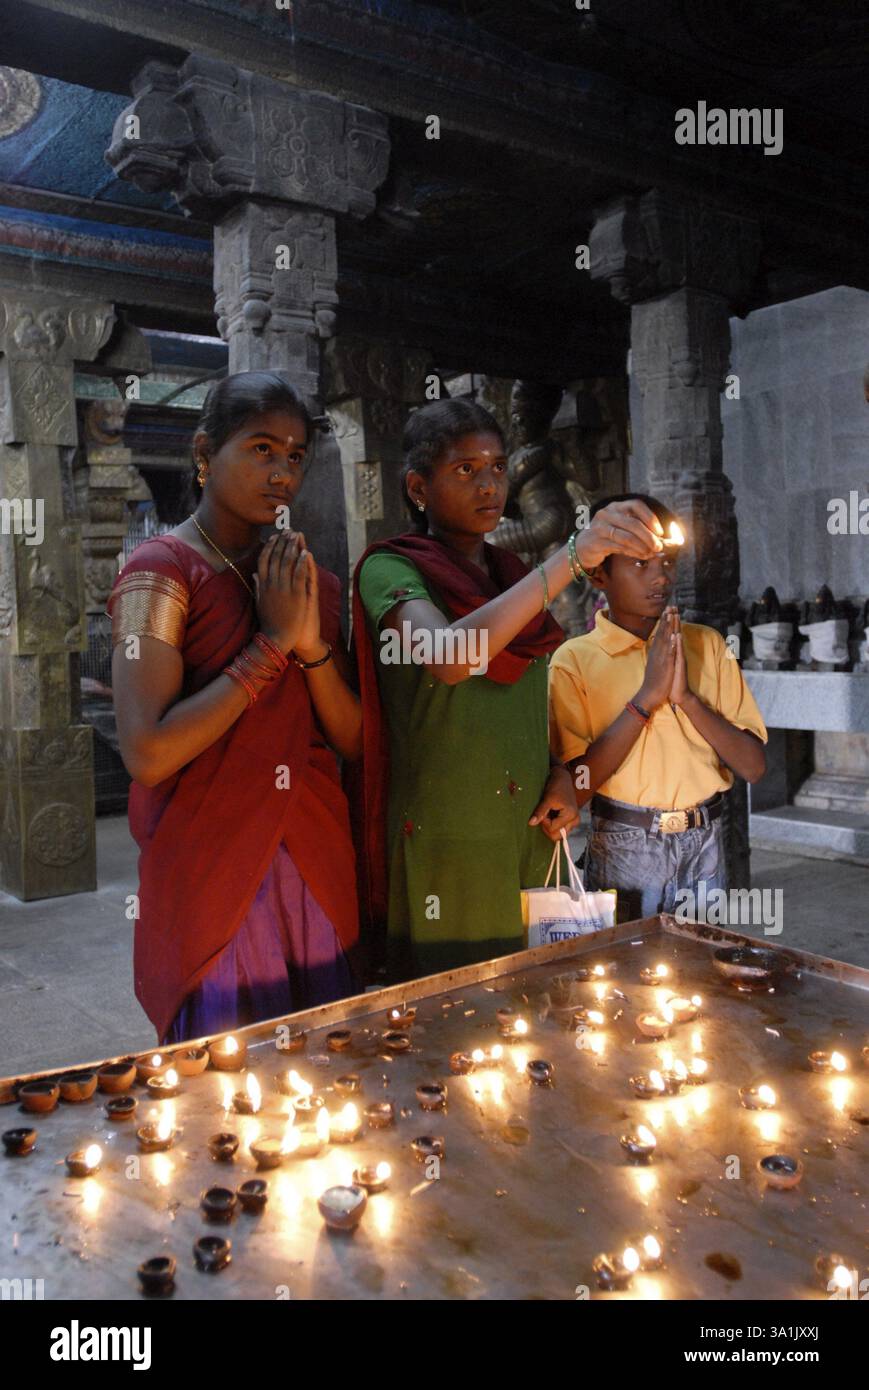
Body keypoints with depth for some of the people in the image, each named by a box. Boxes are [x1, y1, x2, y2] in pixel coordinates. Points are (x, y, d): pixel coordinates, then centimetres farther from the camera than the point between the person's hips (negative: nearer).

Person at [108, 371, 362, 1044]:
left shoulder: (312, 583, 10)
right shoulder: (162, 569, -9)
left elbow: (354, 743, 5)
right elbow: (148, 753, -21)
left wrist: (313, 644, -12)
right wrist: (273, 643, -18)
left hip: (319, 875, 6)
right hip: (210, 878, -5)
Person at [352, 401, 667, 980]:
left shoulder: (513, 574, 13)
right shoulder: (391, 569, -7)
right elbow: (446, 659, -29)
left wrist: (560, 772, 1)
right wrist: (572, 557, -32)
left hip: (530, 837, 6)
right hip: (444, 849, -6)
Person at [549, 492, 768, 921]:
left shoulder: (706, 644, 4)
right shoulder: (574, 660, -7)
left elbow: (753, 765, -1)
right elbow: (575, 788, -15)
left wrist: (686, 696, -15)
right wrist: (646, 697, -18)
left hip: (705, 848, 4)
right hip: (624, 849, -3)